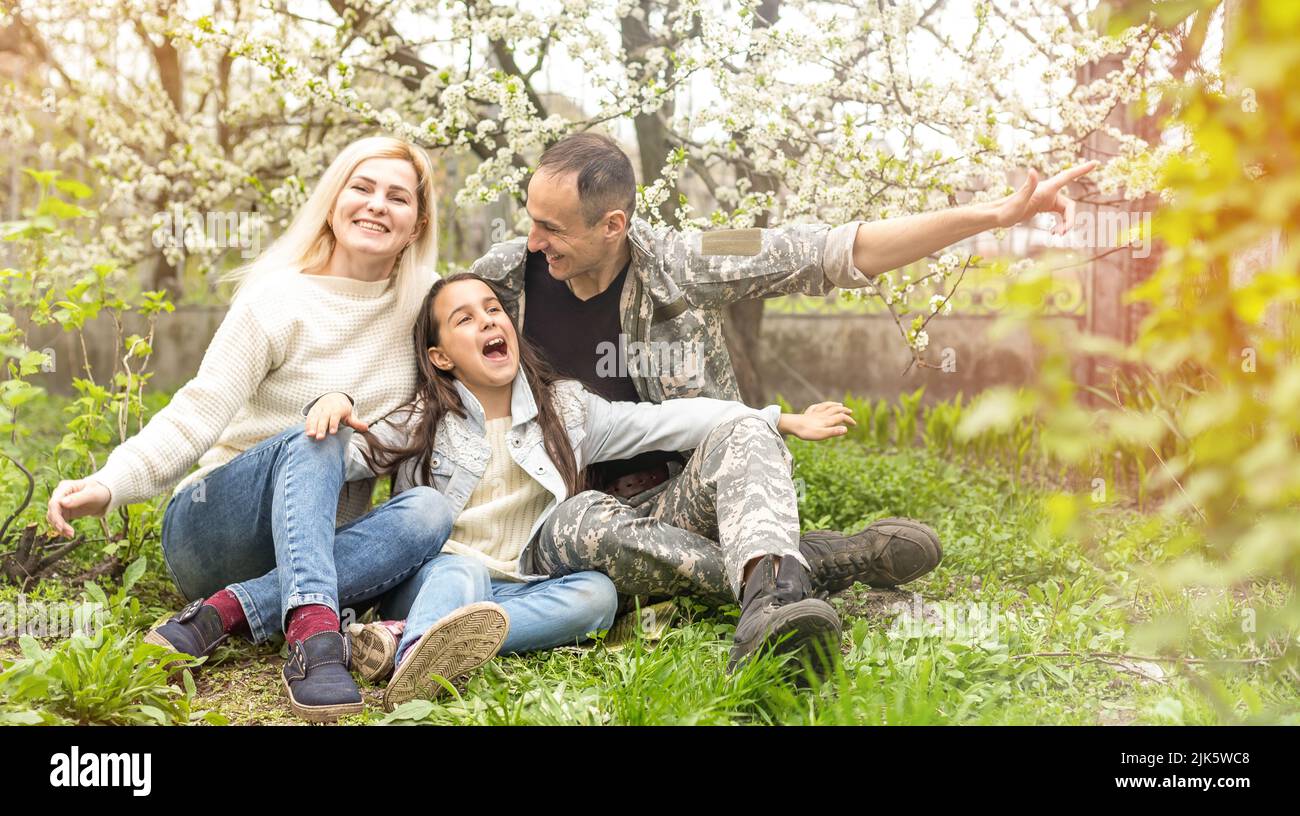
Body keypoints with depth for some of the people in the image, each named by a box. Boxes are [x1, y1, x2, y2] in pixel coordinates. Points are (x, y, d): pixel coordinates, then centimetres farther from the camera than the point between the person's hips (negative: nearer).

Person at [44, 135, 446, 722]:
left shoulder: (421, 302, 5)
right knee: (314, 438, -32)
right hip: (207, 533, -4)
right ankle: (313, 632, -52)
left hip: (321, 547, 4)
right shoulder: (278, 300, -9)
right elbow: (198, 414, -18)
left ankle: (221, 615, -33)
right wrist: (107, 485, -35)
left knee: (429, 511, -26)